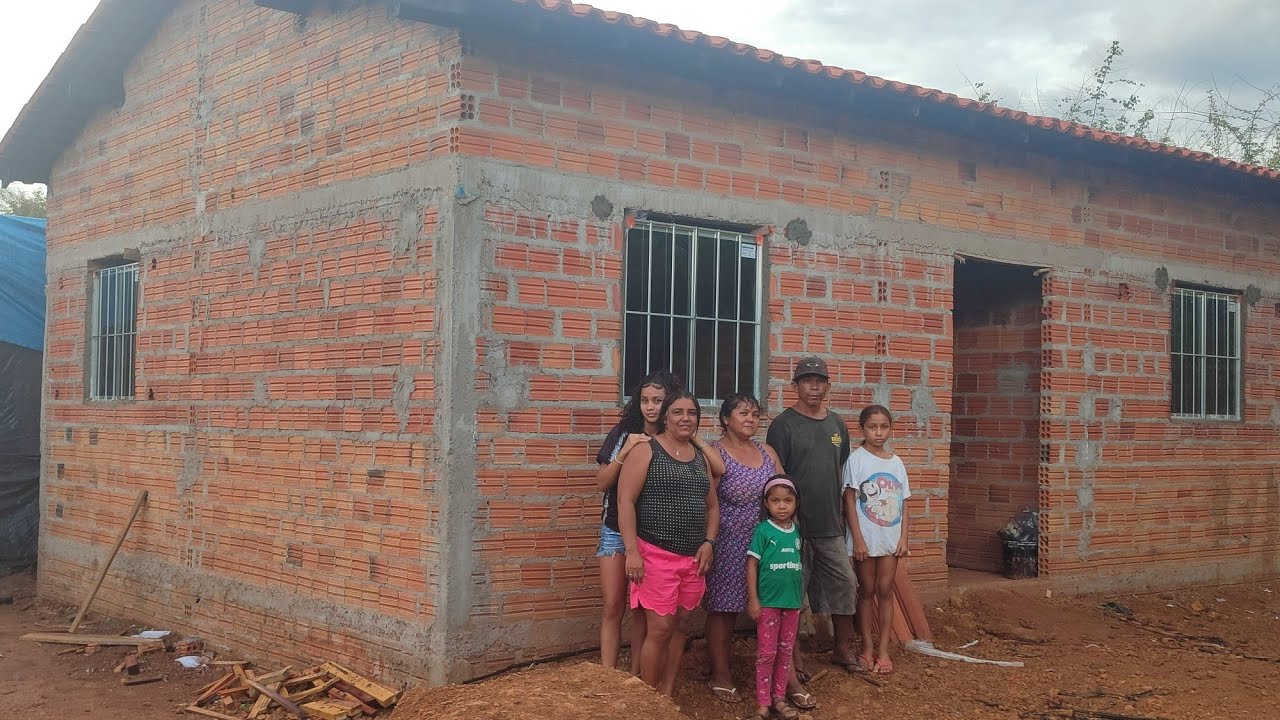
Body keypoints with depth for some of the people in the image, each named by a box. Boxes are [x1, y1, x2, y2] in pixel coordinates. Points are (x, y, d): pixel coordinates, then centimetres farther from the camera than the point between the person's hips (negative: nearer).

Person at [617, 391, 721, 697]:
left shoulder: (700, 457, 13)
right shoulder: (645, 451, -5)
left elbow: (712, 505, 19)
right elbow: (625, 502, -11)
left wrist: (708, 542, 4)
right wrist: (632, 551, -18)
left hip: (693, 557, 6)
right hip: (656, 554, -6)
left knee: (680, 626, 10)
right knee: (660, 629, -8)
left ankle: (667, 696, 21)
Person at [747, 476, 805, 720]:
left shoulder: (797, 532, 5)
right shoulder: (763, 530, -9)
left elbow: (800, 566, 13)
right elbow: (752, 565, -9)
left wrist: (801, 599, 14)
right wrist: (753, 600, -12)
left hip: (793, 602, 5)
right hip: (768, 602, -5)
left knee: (785, 652, 11)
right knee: (766, 654, 0)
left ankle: (779, 697, 21)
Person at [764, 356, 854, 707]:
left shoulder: (836, 424, 11)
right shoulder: (784, 424, -7)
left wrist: (839, 513, 17)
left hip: (830, 526, 6)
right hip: (794, 526, -6)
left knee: (844, 586, 16)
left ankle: (843, 650, 38)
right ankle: (790, 676, 2)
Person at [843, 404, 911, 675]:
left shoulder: (896, 463, 6)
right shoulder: (856, 459, -7)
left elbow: (903, 503, 9)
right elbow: (849, 501, -9)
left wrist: (903, 537, 1)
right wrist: (858, 539, -13)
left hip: (891, 539, 4)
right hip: (866, 538, -4)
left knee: (885, 592, 6)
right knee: (866, 592, 6)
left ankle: (883, 651, 11)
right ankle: (867, 649, 14)